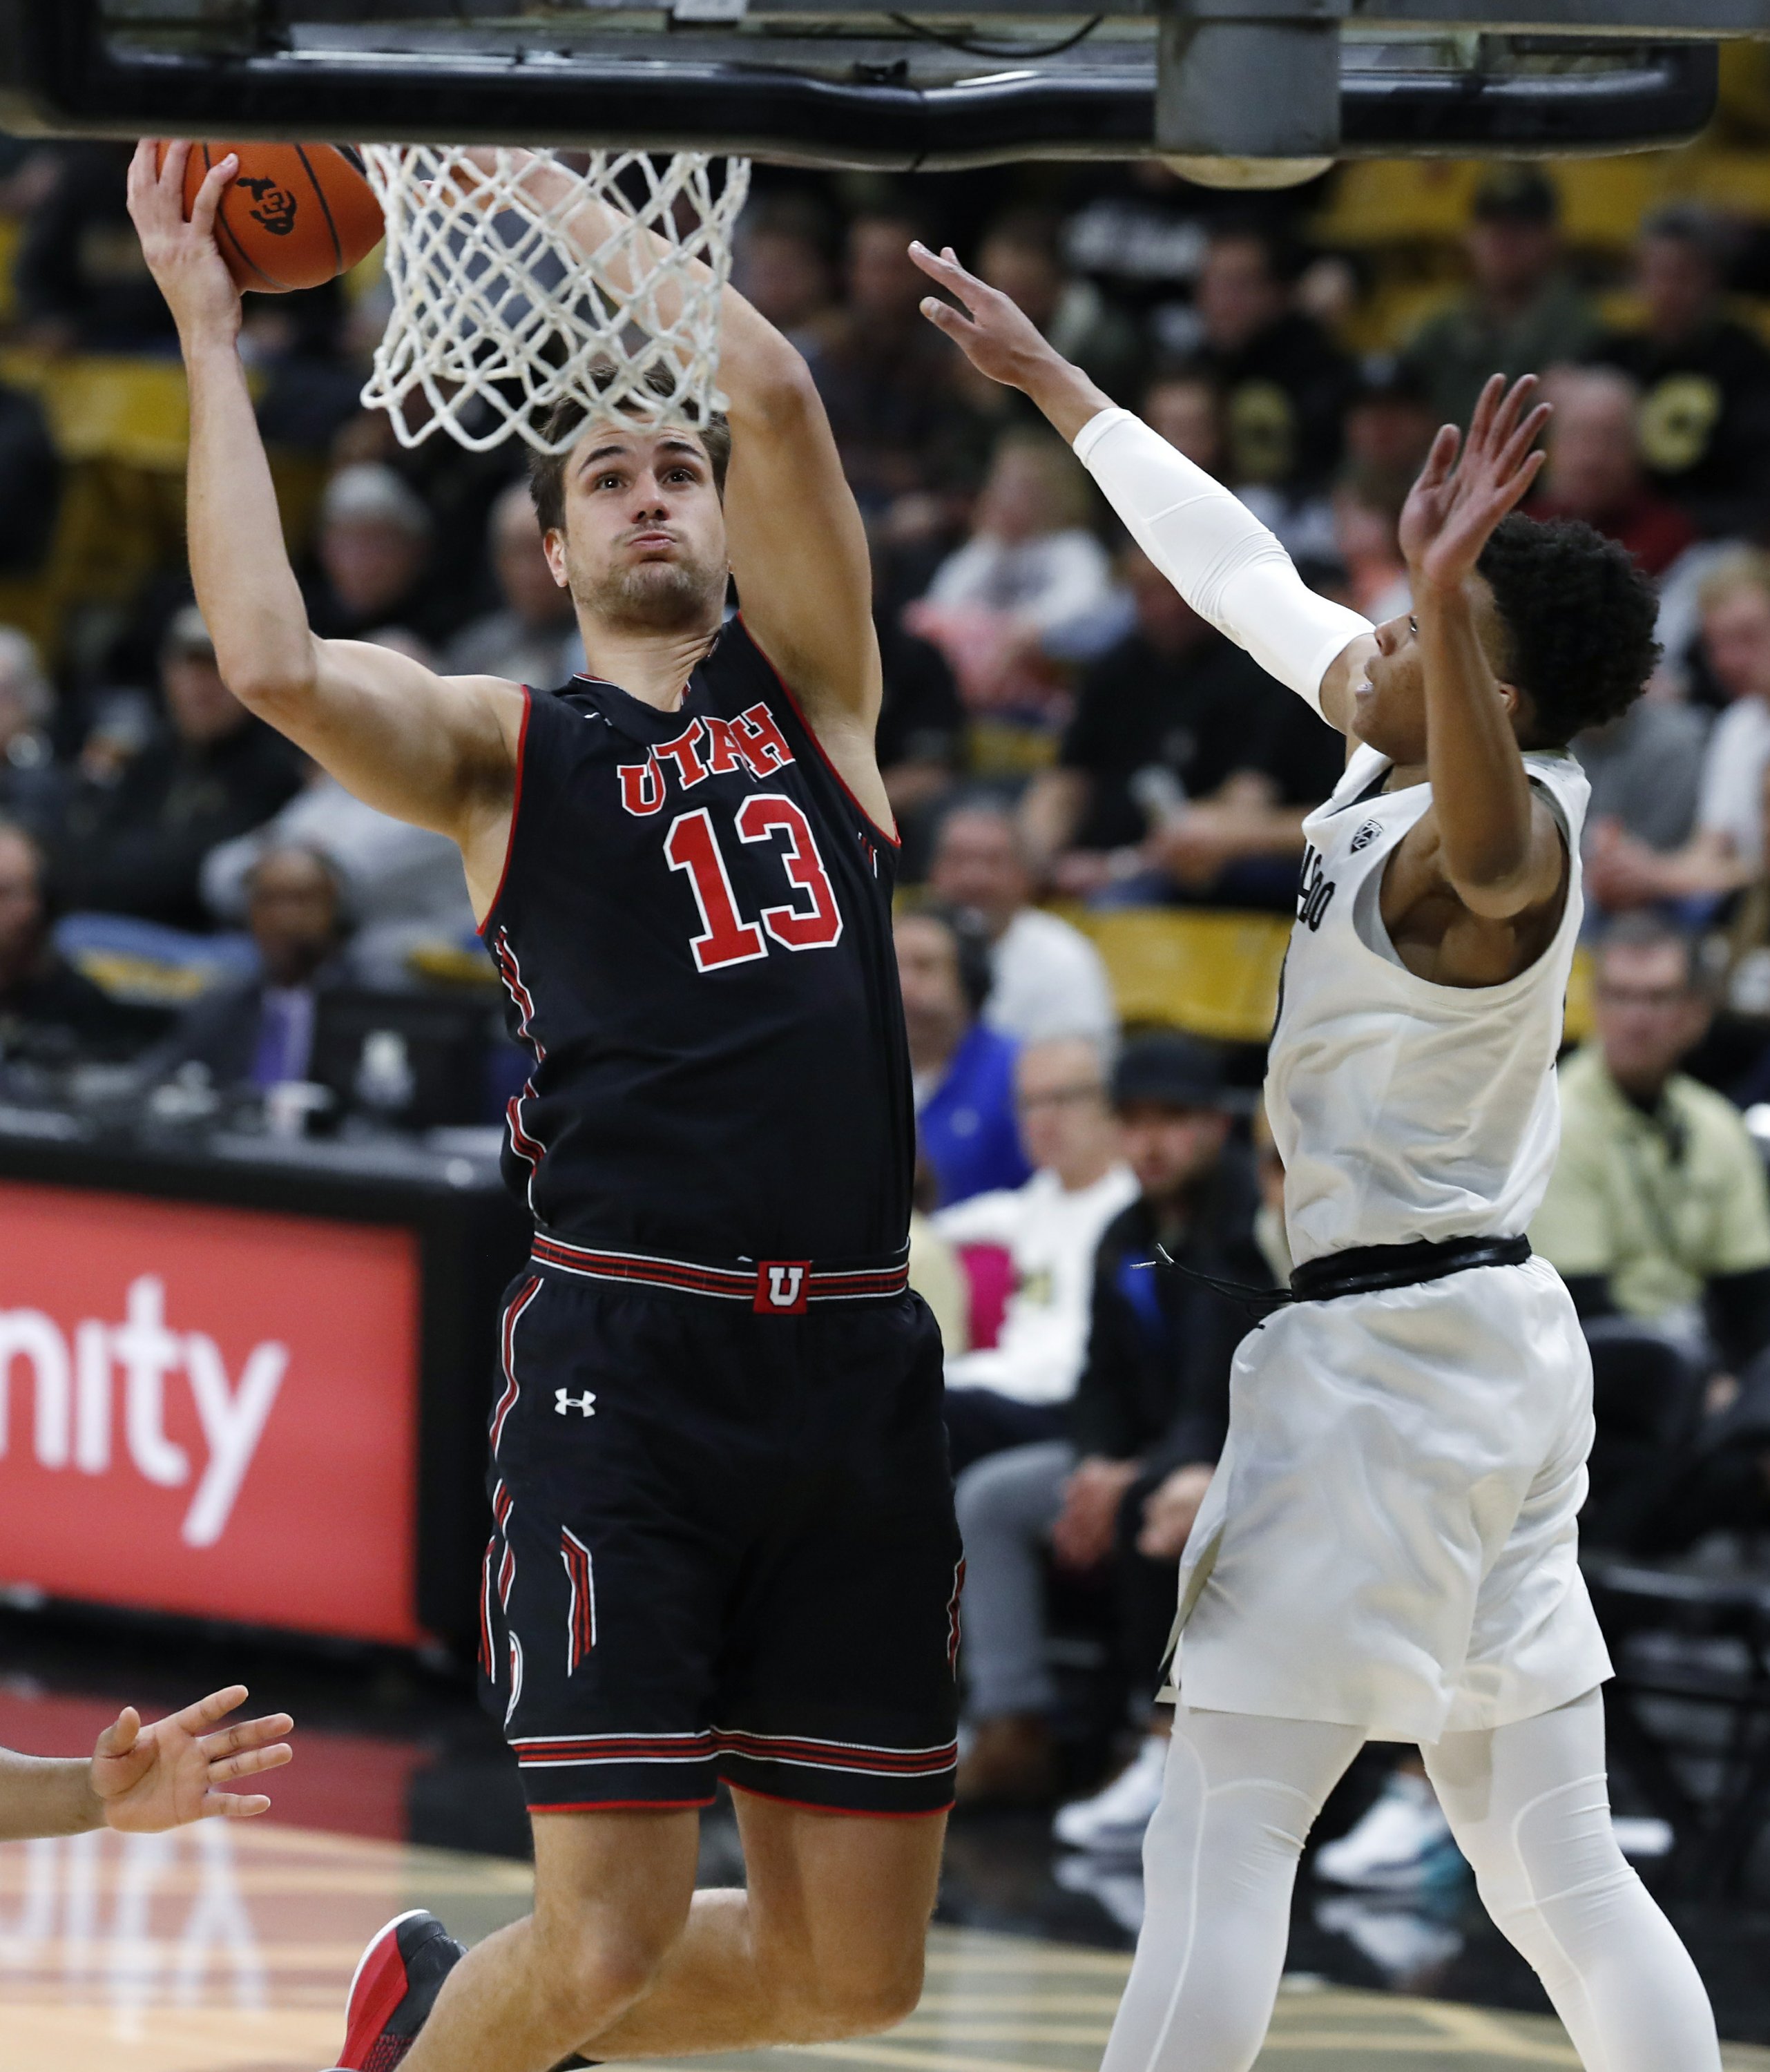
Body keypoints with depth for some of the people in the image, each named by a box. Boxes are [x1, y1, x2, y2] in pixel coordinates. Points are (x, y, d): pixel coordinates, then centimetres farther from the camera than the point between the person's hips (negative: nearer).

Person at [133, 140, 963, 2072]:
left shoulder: (812, 690, 16)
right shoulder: (502, 747, 9)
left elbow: (776, 395, 1)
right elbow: (274, 665, -11)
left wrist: (549, 187, 8)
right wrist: (207, 336, -5)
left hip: (853, 1361, 4)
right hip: (627, 1354, -4)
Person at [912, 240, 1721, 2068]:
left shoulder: (1506, 835, -18)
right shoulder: (1385, 747, 8)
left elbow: (1485, 847, -45)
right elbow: (1241, 575, 22)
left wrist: (1447, 597, -61)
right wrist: (1052, 383, 29)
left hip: (1397, 1358, -10)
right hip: (1497, 1345, 10)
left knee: (1221, 1830, -7)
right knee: (1553, 1867, 8)